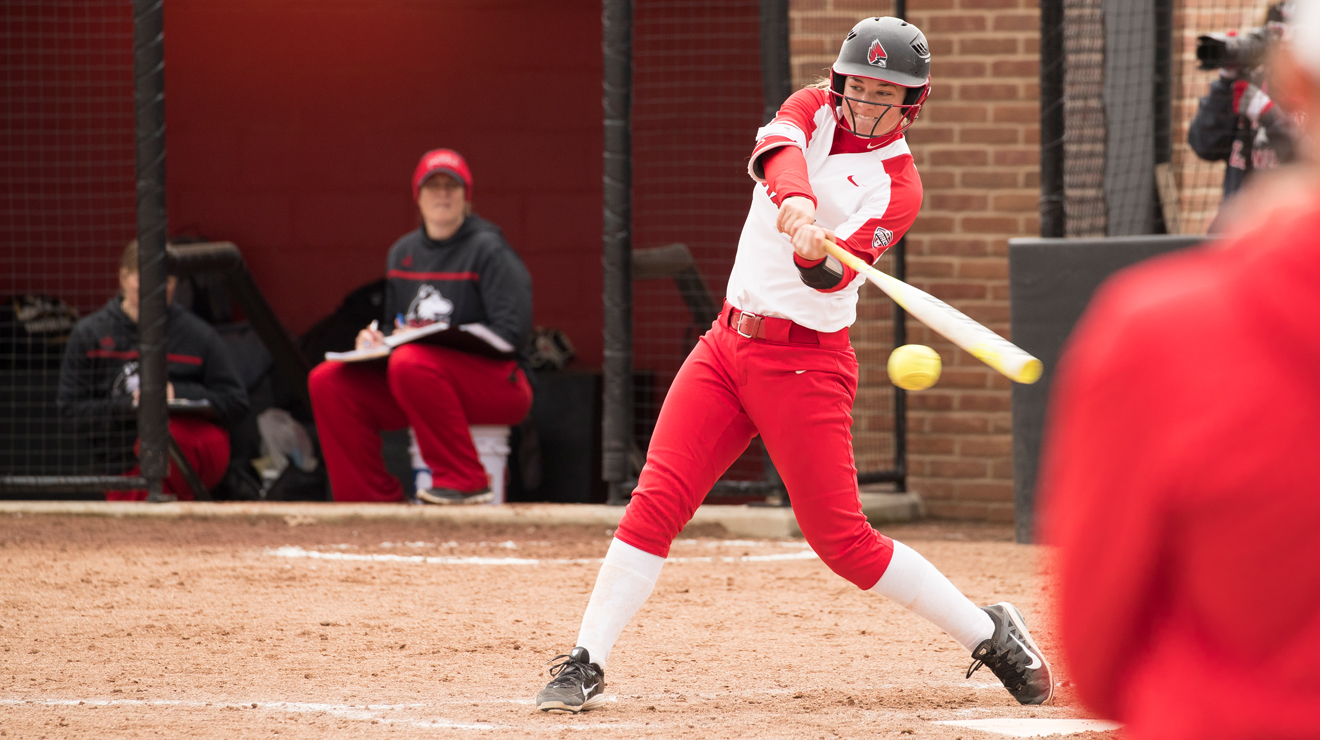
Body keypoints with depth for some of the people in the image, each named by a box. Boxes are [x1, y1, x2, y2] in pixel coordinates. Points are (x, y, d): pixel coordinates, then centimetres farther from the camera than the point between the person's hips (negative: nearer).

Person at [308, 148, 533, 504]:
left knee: (409, 362, -36)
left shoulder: (489, 249, -5)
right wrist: (375, 337, 1)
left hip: (499, 382, -7)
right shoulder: (403, 252, 16)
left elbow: (512, 332, -14)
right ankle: (375, 499, -8)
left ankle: (465, 483, -29)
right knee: (327, 380, -9)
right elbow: (394, 325, 26)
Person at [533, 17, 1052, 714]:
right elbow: (777, 147, -19)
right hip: (728, 343, 4)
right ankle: (583, 666, -6)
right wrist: (796, 205, -41)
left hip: (804, 362, -4)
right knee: (656, 500, -8)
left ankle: (991, 634, 10)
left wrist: (819, 257, -44)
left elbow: (833, 275, -20)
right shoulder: (813, 110, 6)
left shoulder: (897, 186, -5)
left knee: (842, 539, -5)